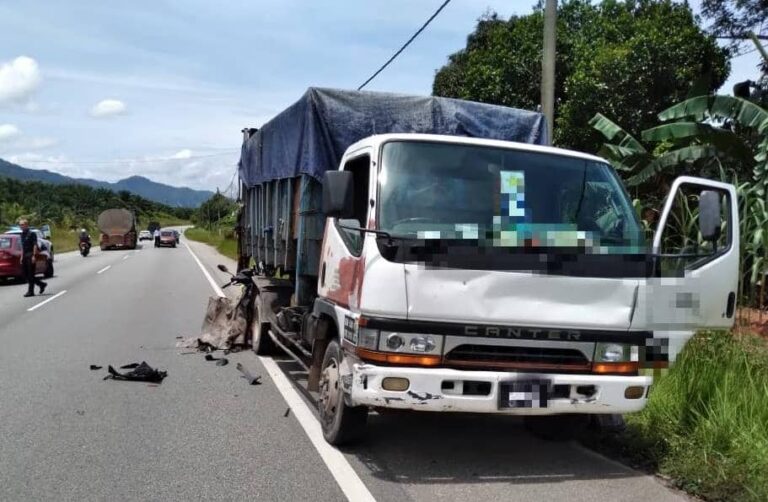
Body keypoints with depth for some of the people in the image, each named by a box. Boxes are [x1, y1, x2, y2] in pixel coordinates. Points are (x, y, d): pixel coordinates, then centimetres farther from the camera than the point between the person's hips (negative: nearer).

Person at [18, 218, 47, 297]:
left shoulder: (32, 234, -9)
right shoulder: (22, 234, 15)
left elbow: (35, 245, -13)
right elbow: (22, 247, 19)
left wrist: (34, 256, -18)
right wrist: (22, 257, 15)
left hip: (31, 255, -8)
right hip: (25, 256, 8)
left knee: (30, 274, -5)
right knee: (25, 274, 8)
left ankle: (30, 291, 0)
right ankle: (41, 284, 19)